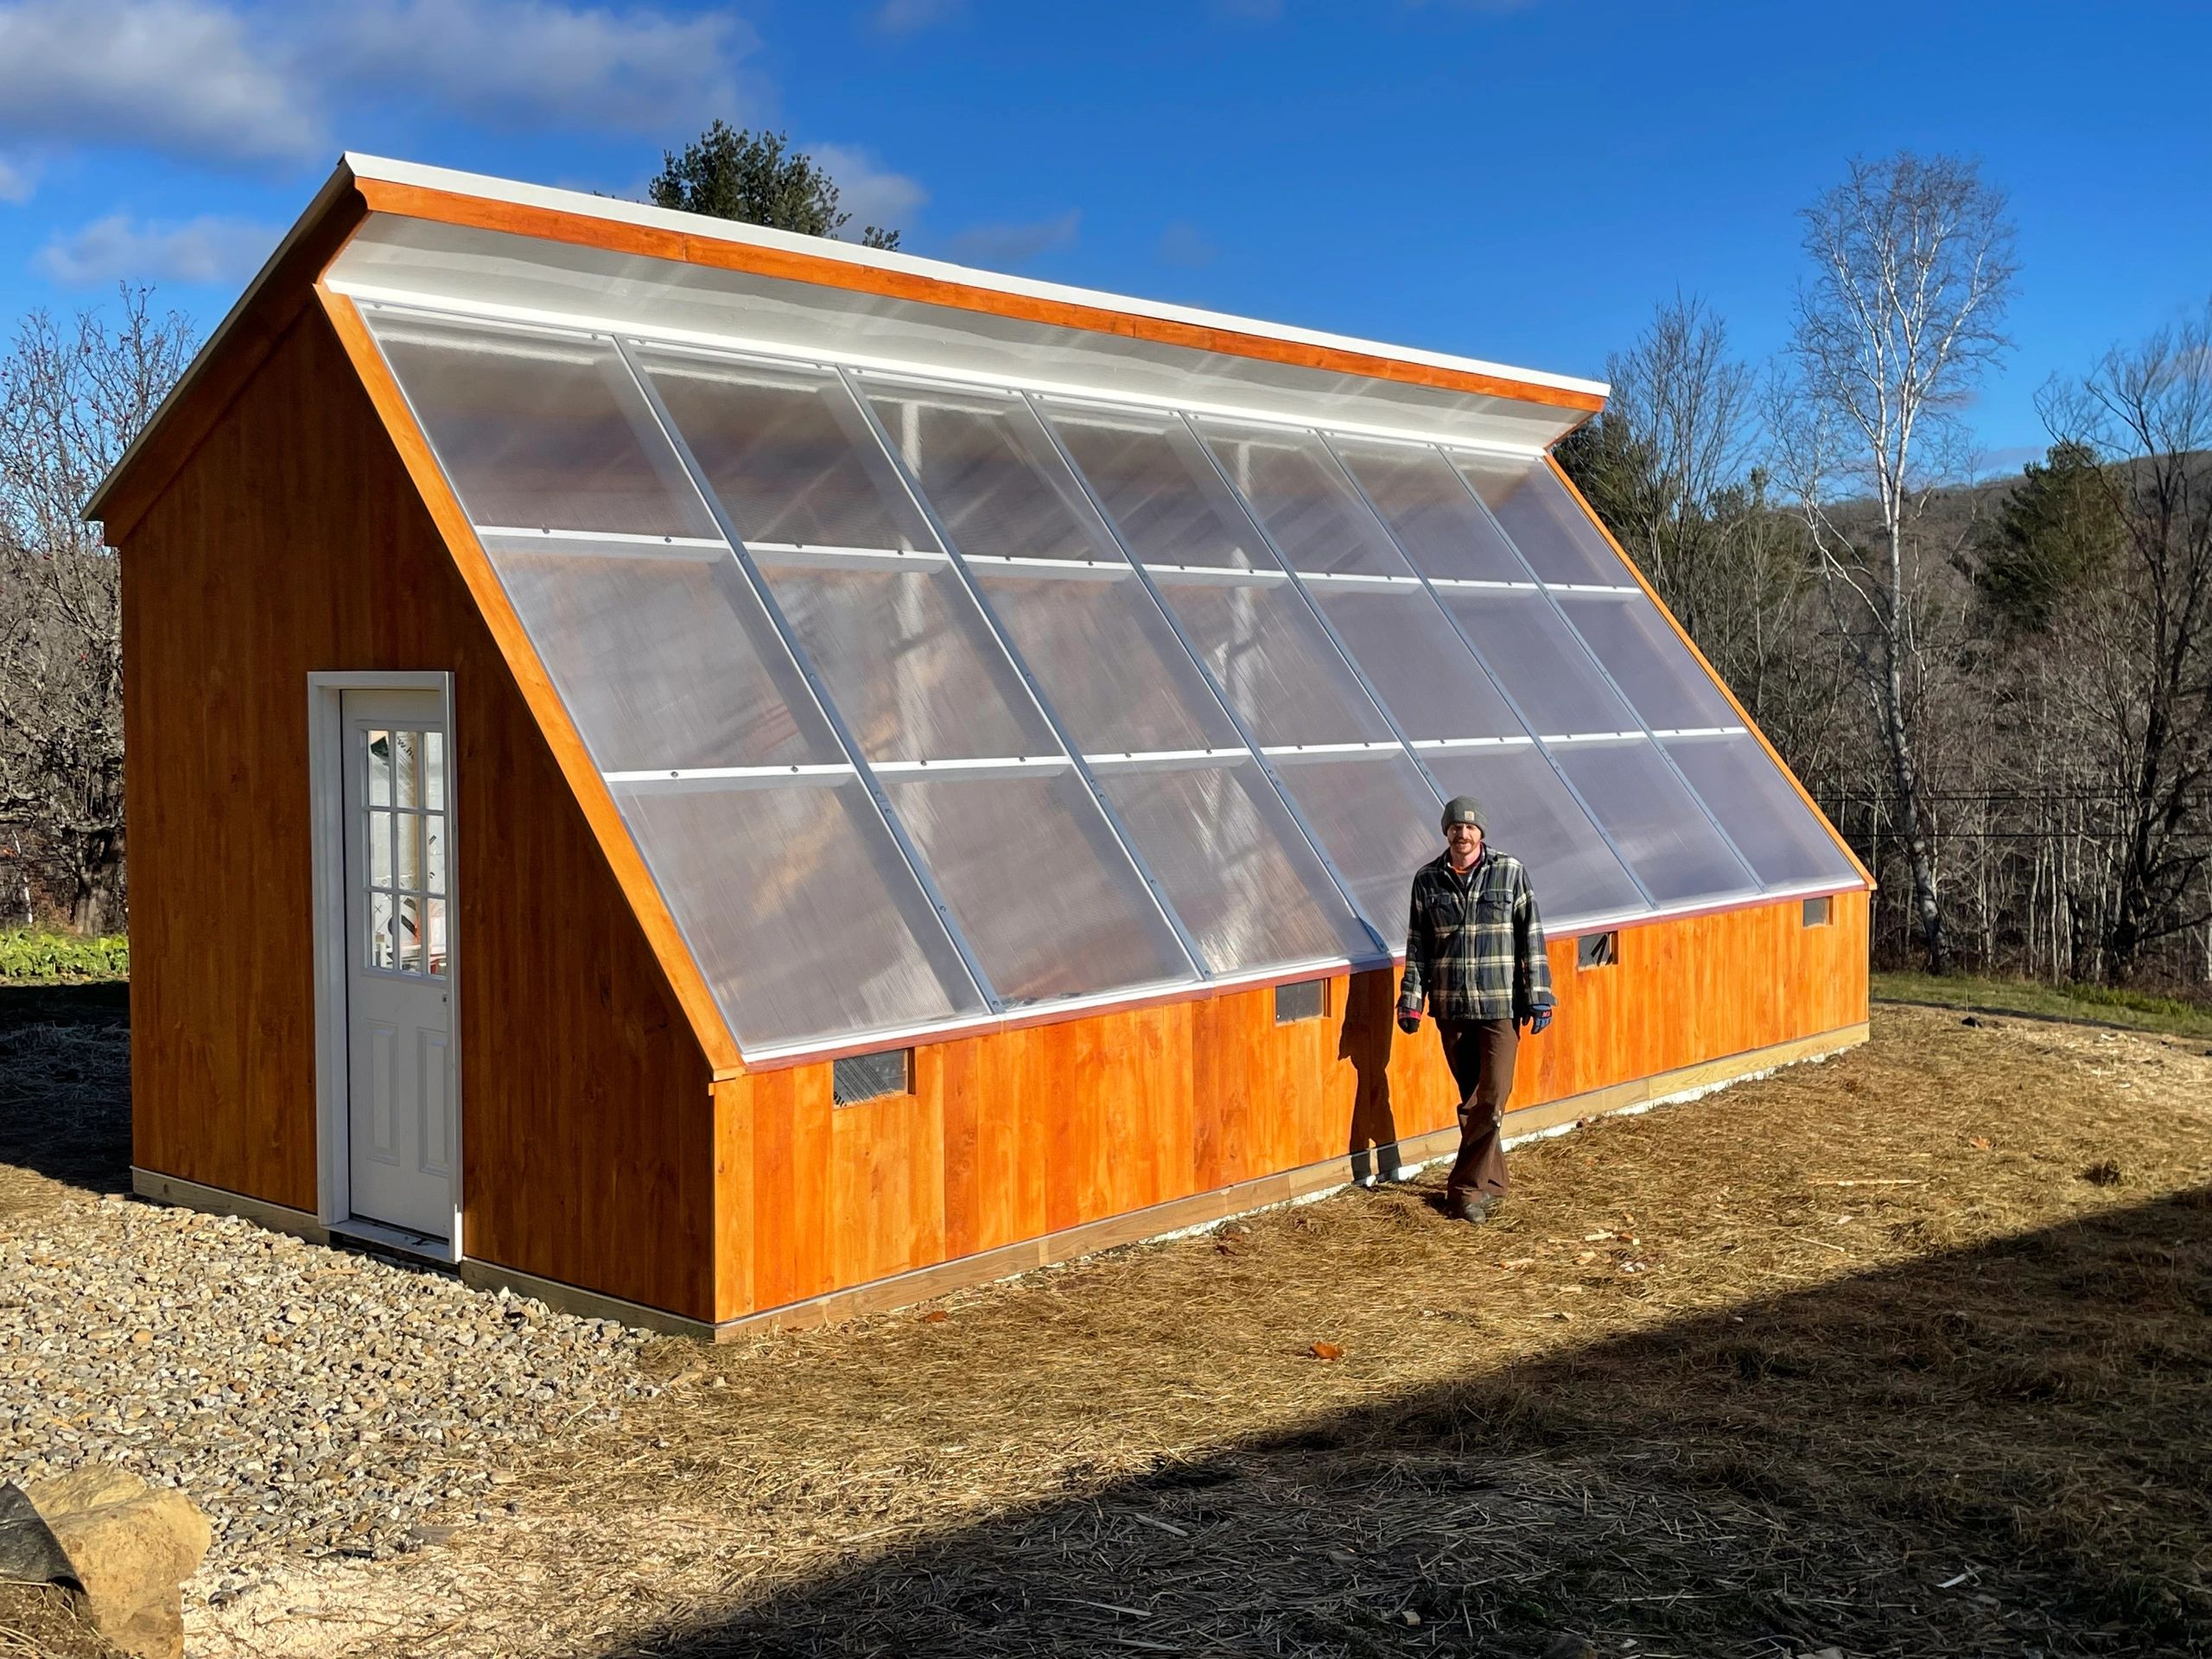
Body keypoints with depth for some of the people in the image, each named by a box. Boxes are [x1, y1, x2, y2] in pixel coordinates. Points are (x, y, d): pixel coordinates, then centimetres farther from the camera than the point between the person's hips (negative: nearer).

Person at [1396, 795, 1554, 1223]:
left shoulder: (1510, 872, 0)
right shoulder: (1428, 879, 5)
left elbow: (1531, 937, 1)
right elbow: (1417, 945, 8)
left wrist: (1538, 995, -2)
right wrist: (1411, 999, 4)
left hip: (1500, 1004, -2)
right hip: (1451, 1006, 2)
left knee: (1493, 1096, -9)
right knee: (1471, 1099, 9)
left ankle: (1466, 1187, -1)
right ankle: (1491, 1180, 22)